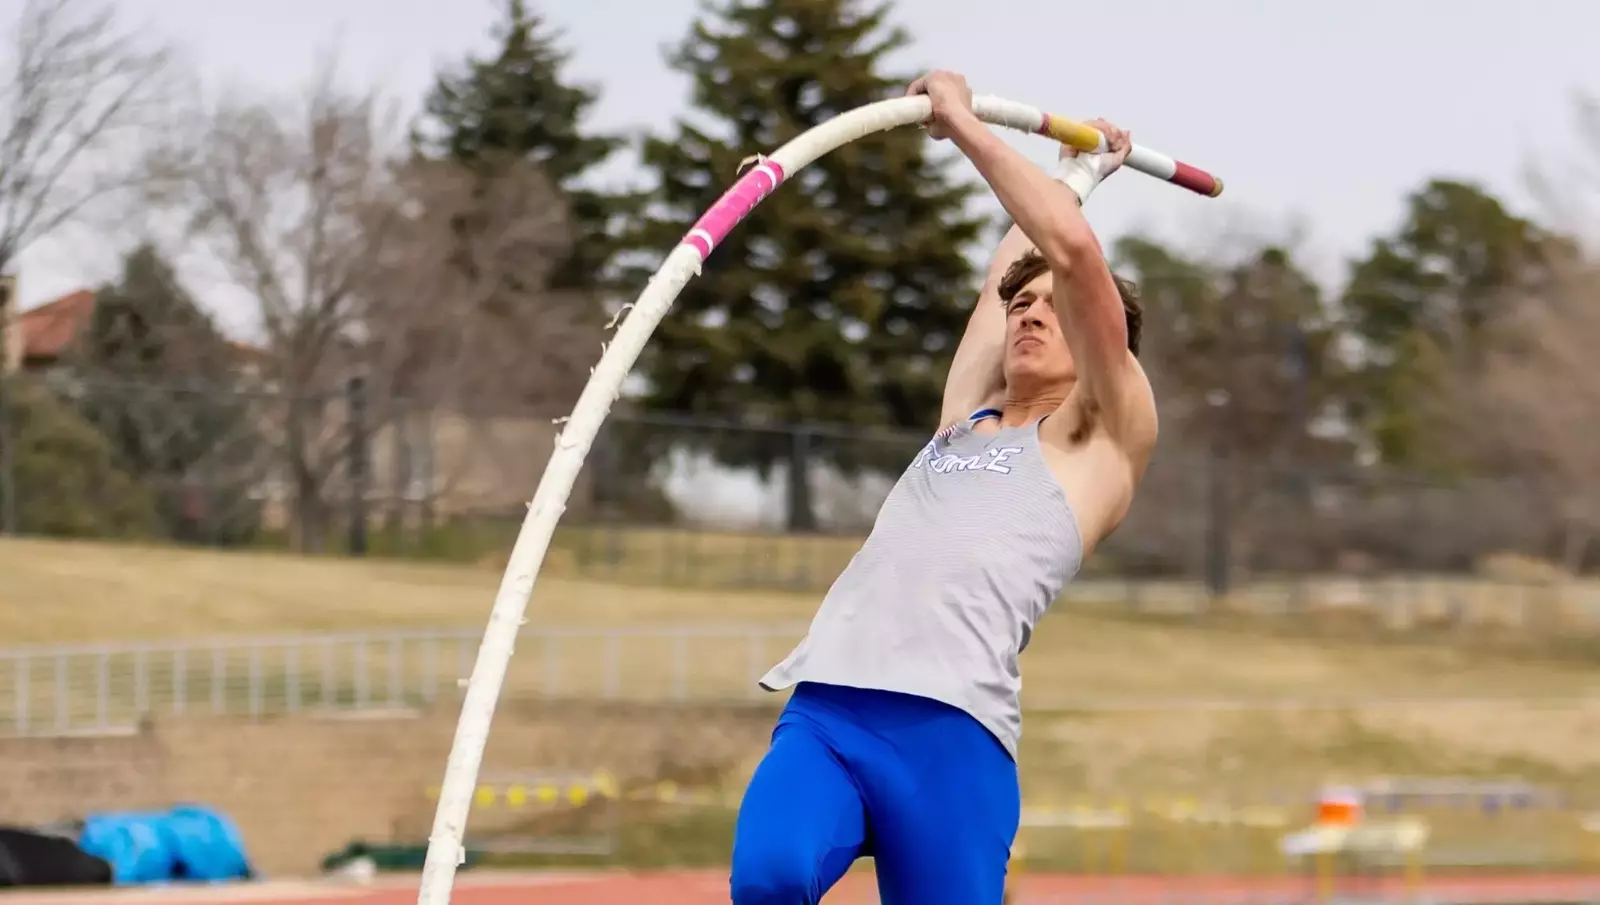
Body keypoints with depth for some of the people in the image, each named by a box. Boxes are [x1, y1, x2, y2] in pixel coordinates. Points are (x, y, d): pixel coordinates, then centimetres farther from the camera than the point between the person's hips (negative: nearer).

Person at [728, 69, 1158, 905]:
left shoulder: (1106, 437, 13)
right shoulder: (967, 416, 29)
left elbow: (1073, 252, 2)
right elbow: (1015, 263, 46)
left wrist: (966, 126, 8)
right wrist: (1078, 174, 61)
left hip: (946, 730, -4)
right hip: (822, 712, 4)